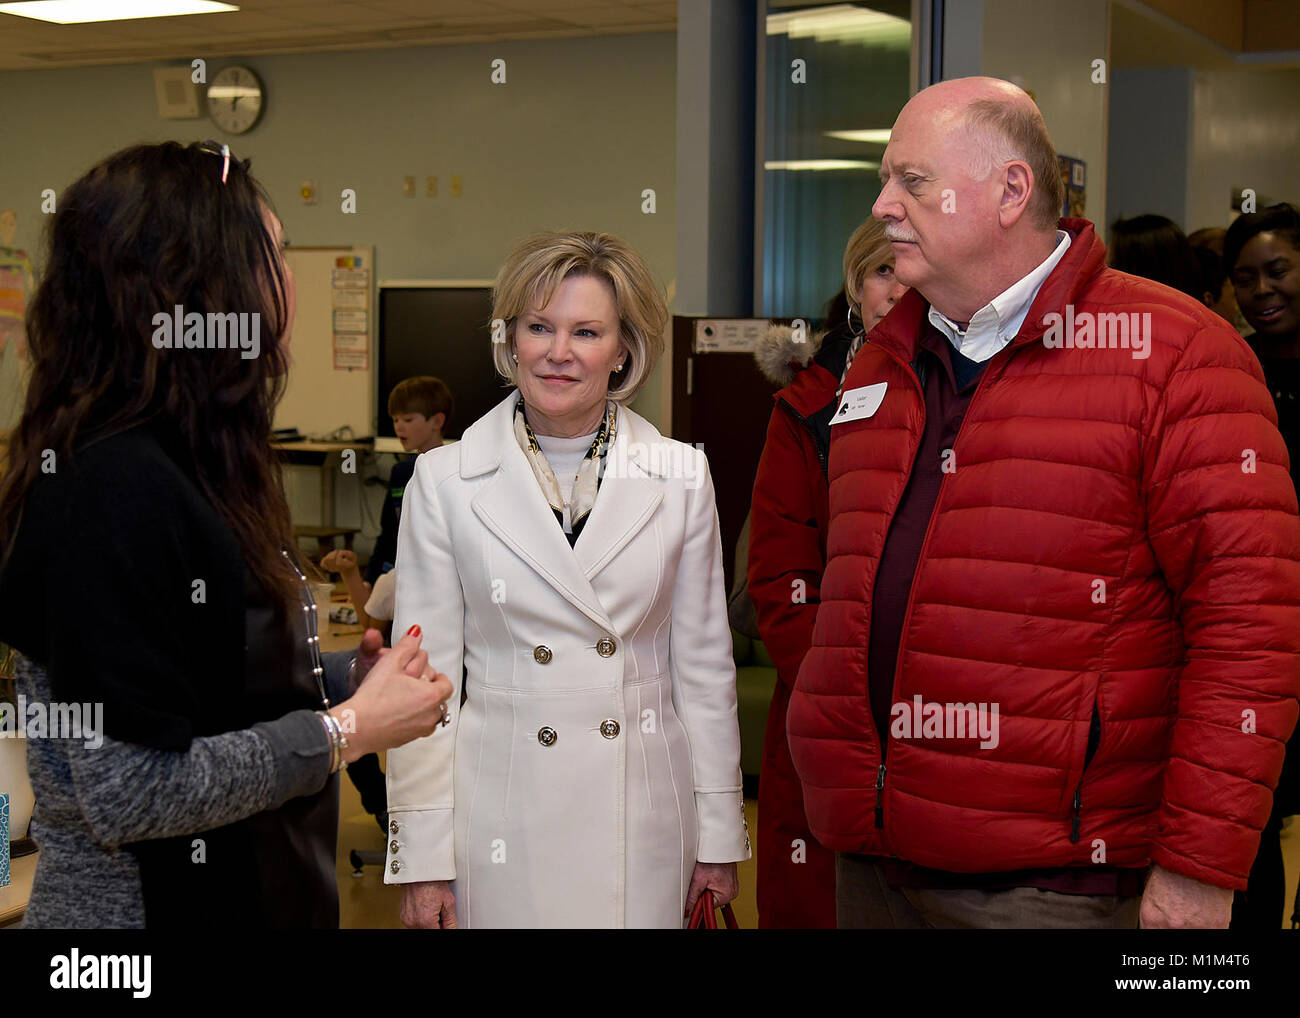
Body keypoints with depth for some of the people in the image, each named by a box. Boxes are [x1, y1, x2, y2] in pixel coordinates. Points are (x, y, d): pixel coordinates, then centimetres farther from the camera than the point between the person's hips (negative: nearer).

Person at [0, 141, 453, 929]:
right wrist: (347, 731, -18)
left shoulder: (186, 469, 6)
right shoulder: (116, 493, -23)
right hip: (142, 907, -9)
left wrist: (349, 681, 0)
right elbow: (129, 794, -26)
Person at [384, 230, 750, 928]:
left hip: (644, 819, 1)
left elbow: (704, 665, 6)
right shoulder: (443, 482, -3)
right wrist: (421, 861, -3)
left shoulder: (681, 477, 1)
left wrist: (720, 839, 7)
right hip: (501, 821, -1)